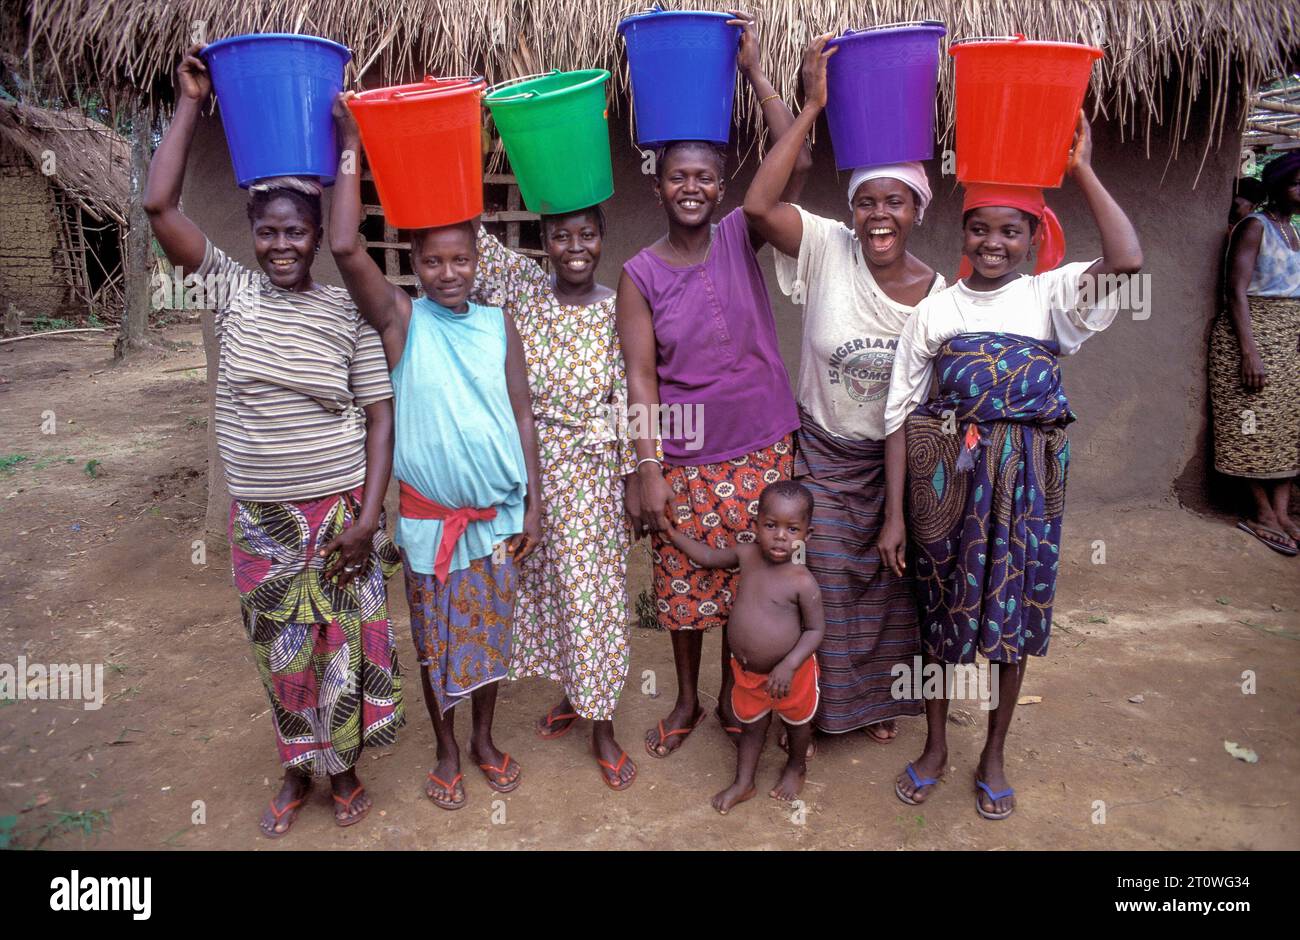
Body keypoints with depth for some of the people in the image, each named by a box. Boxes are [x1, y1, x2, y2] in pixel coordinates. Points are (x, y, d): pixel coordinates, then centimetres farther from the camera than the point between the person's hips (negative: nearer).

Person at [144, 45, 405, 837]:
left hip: (340, 509, -2)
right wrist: (192, 103, -7)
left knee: (343, 641, 9)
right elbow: (159, 205, -10)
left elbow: (380, 413, -5)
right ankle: (299, 770, 35)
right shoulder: (231, 290, -1)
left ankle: (344, 766, 31)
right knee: (281, 647, 14)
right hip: (260, 515, 2)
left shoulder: (348, 312, -5)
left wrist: (369, 515, -12)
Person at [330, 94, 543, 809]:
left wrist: (533, 503, 0)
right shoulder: (401, 320, -7)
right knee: (435, 639, 12)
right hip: (427, 515, -2)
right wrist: (350, 147, -18)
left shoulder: (498, 326, 0)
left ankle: (484, 738, 38)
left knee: (490, 630, 16)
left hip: (498, 511, 2)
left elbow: (521, 416, 2)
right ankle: (447, 751, 33)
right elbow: (345, 247, -23)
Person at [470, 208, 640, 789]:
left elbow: (632, 400, -6)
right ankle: (570, 694, 38)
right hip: (527, 466, 3)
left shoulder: (620, 312, -8)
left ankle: (602, 726, 20)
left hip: (592, 473, -3)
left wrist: (634, 477, -6)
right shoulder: (524, 288, -1)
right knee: (540, 585, 15)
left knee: (592, 593, 4)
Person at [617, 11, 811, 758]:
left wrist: (755, 73, -16)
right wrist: (650, 472, -14)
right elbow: (641, 378, -9)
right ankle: (687, 701, 35)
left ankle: (733, 697, 35)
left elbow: (798, 166, -15)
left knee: (749, 583, 12)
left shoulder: (741, 239, -1)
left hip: (760, 448, 1)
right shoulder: (640, 274, -5)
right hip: (684, 457, -1)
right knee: (683, 582, 12)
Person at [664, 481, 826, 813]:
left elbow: (815, 629, -19)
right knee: (751, 726, 24)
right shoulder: (747, 554, -12)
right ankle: (743, 783, 43)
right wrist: (672, 531, 4)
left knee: (797, 723, 25)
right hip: (747, 671, 4)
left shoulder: (802, 582, -26)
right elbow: (707, 556, 6)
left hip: (790, 670, -4)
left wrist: (788, 666, -28)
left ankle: (796, 768, 53)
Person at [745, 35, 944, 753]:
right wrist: (812, 105, -31)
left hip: (894, 459, 3)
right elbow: (757, 207, -34)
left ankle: (873, 700, 42)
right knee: (822, 584, 4)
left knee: (889, 585, 15)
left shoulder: (936, 294, -9)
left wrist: (896, 513, -8)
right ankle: (814, 708, 30)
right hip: (820, 456, -2)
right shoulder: (827, 249, -15)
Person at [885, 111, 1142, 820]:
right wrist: (896, 509, -5)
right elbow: (902, 413, -1)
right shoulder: (934, 311, 1)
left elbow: (1128, 261, -18)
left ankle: (994, 756, 31)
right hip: (946, 475, 0)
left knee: (1015, 611, 9)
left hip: (1027, 475, 0)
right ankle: (935, 747, 32)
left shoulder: (1050, 296, 2)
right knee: (940, 607, 10)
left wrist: (1082, 171, -11)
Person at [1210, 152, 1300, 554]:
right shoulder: (1254, 226, -7)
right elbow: (1237, 292, -15)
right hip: (1255, 331, -8)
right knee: (1257, 424, -5)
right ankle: (1263, 514, 3)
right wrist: (1249, 351, -22)